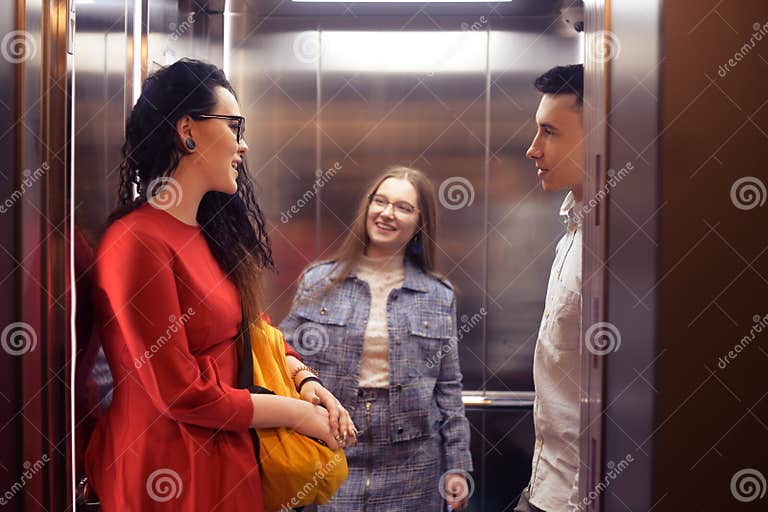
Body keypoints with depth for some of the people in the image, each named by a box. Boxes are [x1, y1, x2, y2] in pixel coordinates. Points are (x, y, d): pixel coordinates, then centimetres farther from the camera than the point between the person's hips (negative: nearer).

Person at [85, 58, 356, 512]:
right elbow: (181, 393, -20)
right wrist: (299, 414, -12)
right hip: (166, 472, -8)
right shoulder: (137, 242, -19)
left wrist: (306, 380, -3)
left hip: (228, 455, 8)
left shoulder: (210, 232, 8)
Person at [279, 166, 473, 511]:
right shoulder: (317, 282, 3)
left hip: (410, 466, 1)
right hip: (330, 459, 0)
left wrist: (457, 466, 5)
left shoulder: (439, 297, 5)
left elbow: (448, 389, 7)